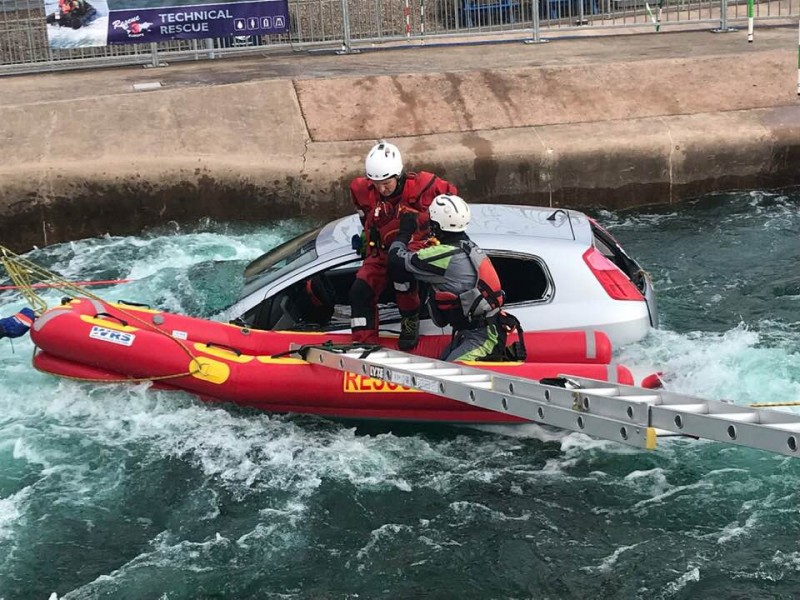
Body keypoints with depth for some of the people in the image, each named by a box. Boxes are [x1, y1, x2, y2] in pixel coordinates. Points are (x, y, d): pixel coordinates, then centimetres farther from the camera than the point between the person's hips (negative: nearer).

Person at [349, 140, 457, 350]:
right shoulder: (363, 190, -6)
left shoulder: (420, 185, -18)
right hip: (381, 250, 4)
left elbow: (451, 195, 2)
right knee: (360, 290, -20)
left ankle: (411, 320, -16)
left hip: (415, 246, -4)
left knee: (400, 265, -39)